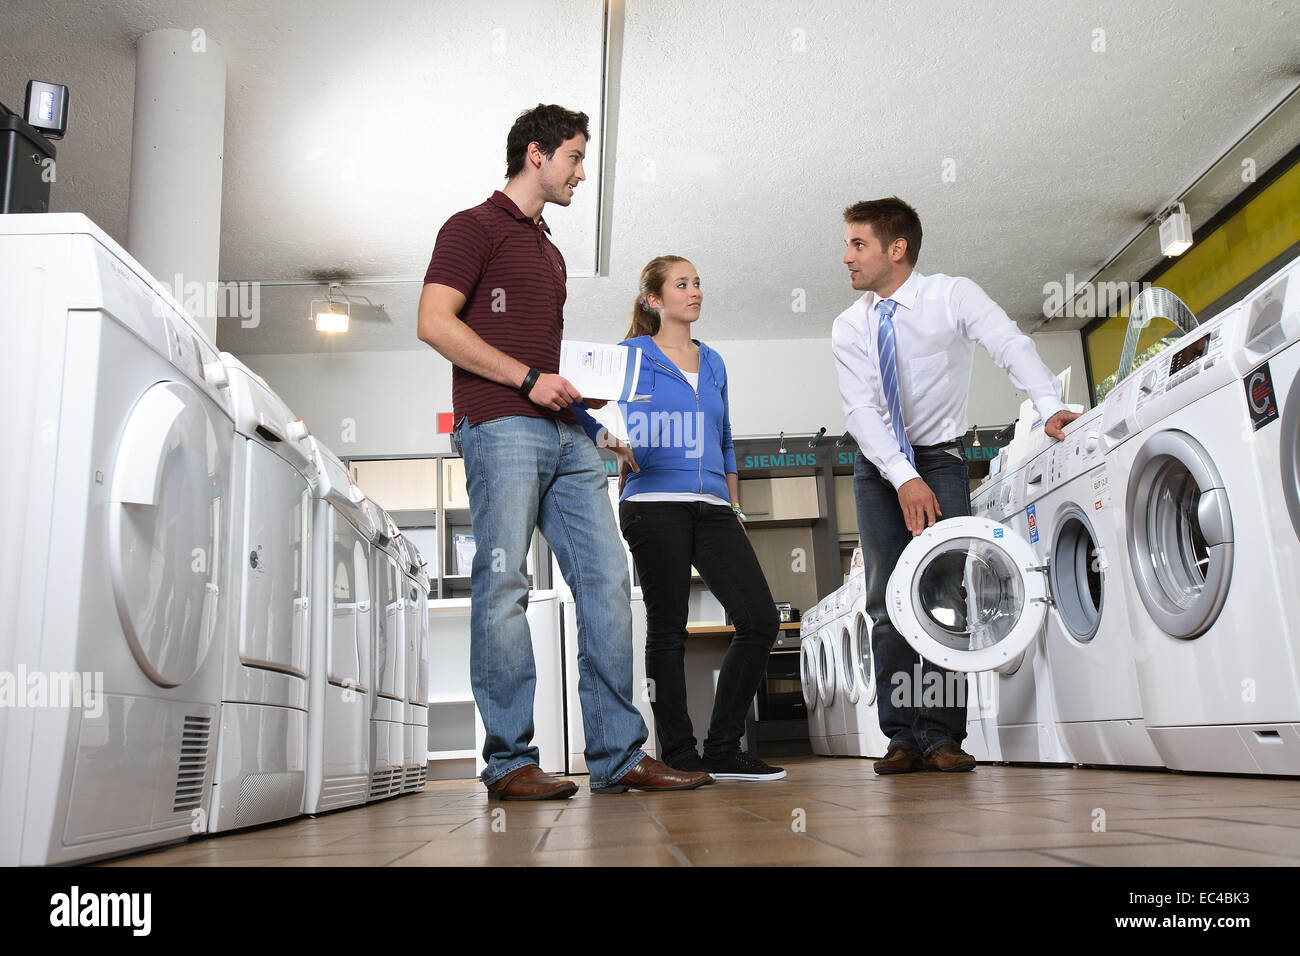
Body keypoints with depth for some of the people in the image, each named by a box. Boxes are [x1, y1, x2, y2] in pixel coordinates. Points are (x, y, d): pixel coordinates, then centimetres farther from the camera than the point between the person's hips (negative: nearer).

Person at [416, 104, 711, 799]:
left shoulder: (549, 252, 29)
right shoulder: (475, 227, 5)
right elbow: (435, 323, -9)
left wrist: (583, 389, 15)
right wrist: (528, 377, -12)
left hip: (565, 434, 8)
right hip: (501, 425, -8)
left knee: (607, 581, 0)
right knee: (503, 586, -8)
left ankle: (618, 755, 5)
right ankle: (509, 763, 0)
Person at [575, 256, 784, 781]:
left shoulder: (713, 362, 22)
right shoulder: (633, 355, 6)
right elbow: (584, 408, -1)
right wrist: (612, 441, -20)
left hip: (712, 508, 5)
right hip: (654, 504, -5)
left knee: (761, 620, -5)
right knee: (667, 630, -2)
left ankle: (723, 749, 5)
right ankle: (678, 755, 8)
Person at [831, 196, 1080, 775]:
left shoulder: (953, 296, -8)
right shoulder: (850, 328, -2)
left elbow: (1011, 346, -21)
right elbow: (860, 411, -12)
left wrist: (1051, 407, -39)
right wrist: (904, 478, -25)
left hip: (940, 456, -2)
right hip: (877, 465, 2)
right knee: (888, 600, -3)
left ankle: (942, 735, -6)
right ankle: (903, 737, 2)